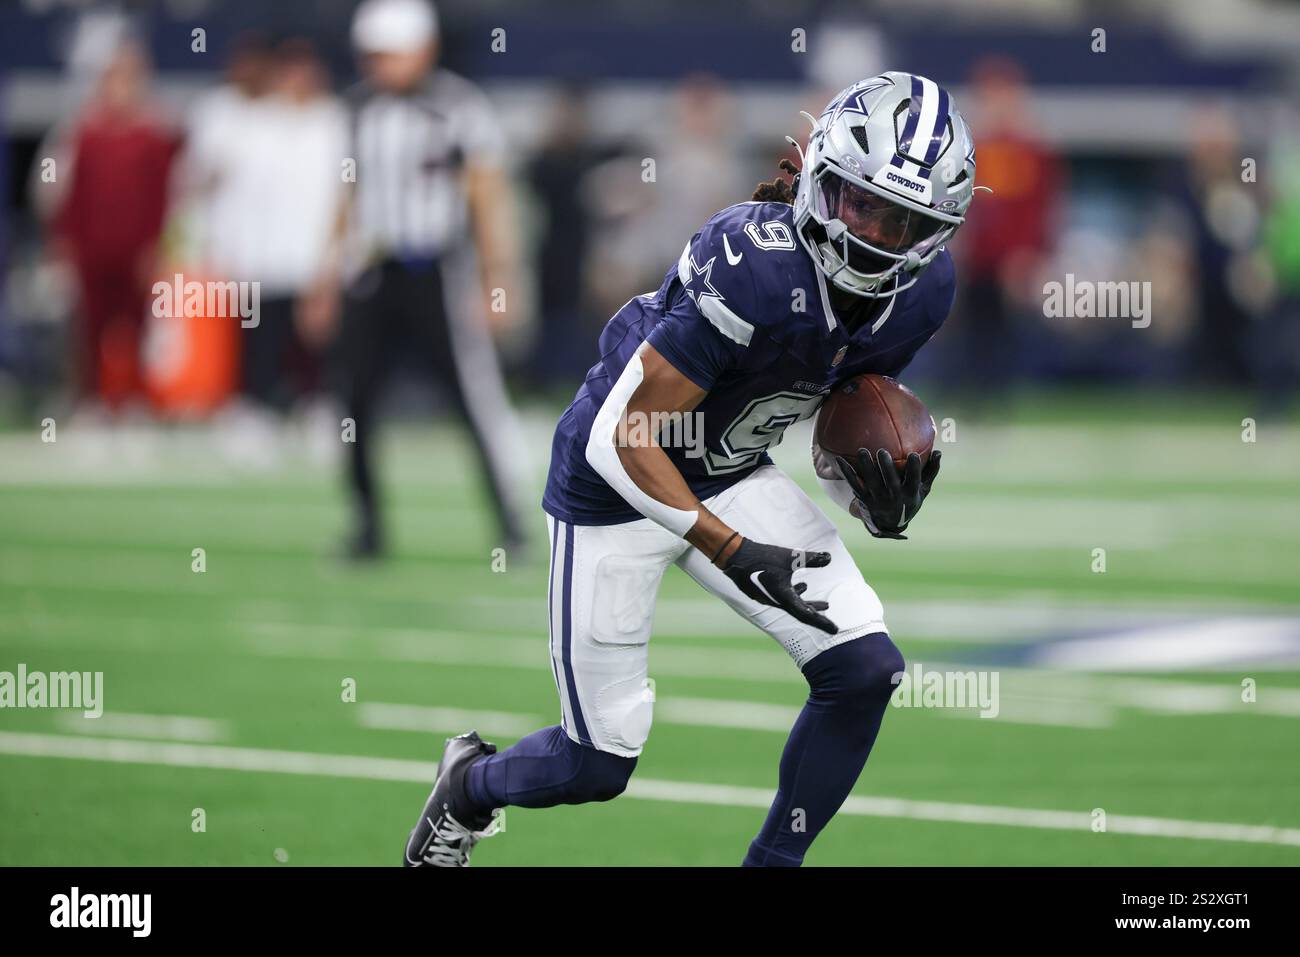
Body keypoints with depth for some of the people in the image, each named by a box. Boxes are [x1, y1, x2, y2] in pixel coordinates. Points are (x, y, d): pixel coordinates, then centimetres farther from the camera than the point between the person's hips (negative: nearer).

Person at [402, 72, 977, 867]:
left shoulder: (922, 289, -13)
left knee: (864, 669, -11)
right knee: (599, 764, 3)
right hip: (616, 483, -6)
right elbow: (620, 439, -30)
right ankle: (472, 784, 38)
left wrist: (869, 481, -14)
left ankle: (774, 861, 9)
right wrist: (735, 554, -34)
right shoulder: (749, 268, -35)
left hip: (732, 477, 6)